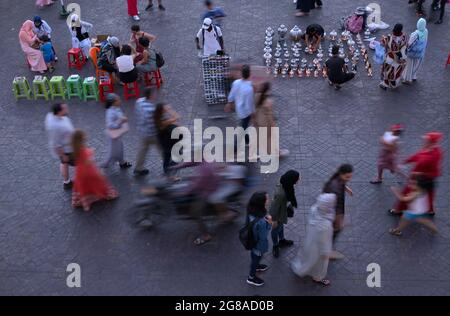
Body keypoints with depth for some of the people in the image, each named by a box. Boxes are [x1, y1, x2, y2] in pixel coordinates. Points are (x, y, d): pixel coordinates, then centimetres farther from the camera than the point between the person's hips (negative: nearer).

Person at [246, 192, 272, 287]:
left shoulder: (251, 212, -21)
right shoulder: (261, 222, -44)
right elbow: (263, 237, -30)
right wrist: (269, 223, -27)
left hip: (253, 241, 7)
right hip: (259, 244, -7)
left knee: (255, 257, 36)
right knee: (256, 258, 23)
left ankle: (256, 266, 66)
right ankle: (251, 277, 48)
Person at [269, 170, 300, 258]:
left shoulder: (286, 185, -21)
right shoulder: (281, 194, -44)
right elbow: (275, 207, -29)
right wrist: (274, 220, -15)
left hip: (283, 211, 8)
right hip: (278, 214, -8)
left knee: (281, 225, 33)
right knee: (276, 229, 21)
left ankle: (282, 241, 60)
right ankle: (275, 246, 48)